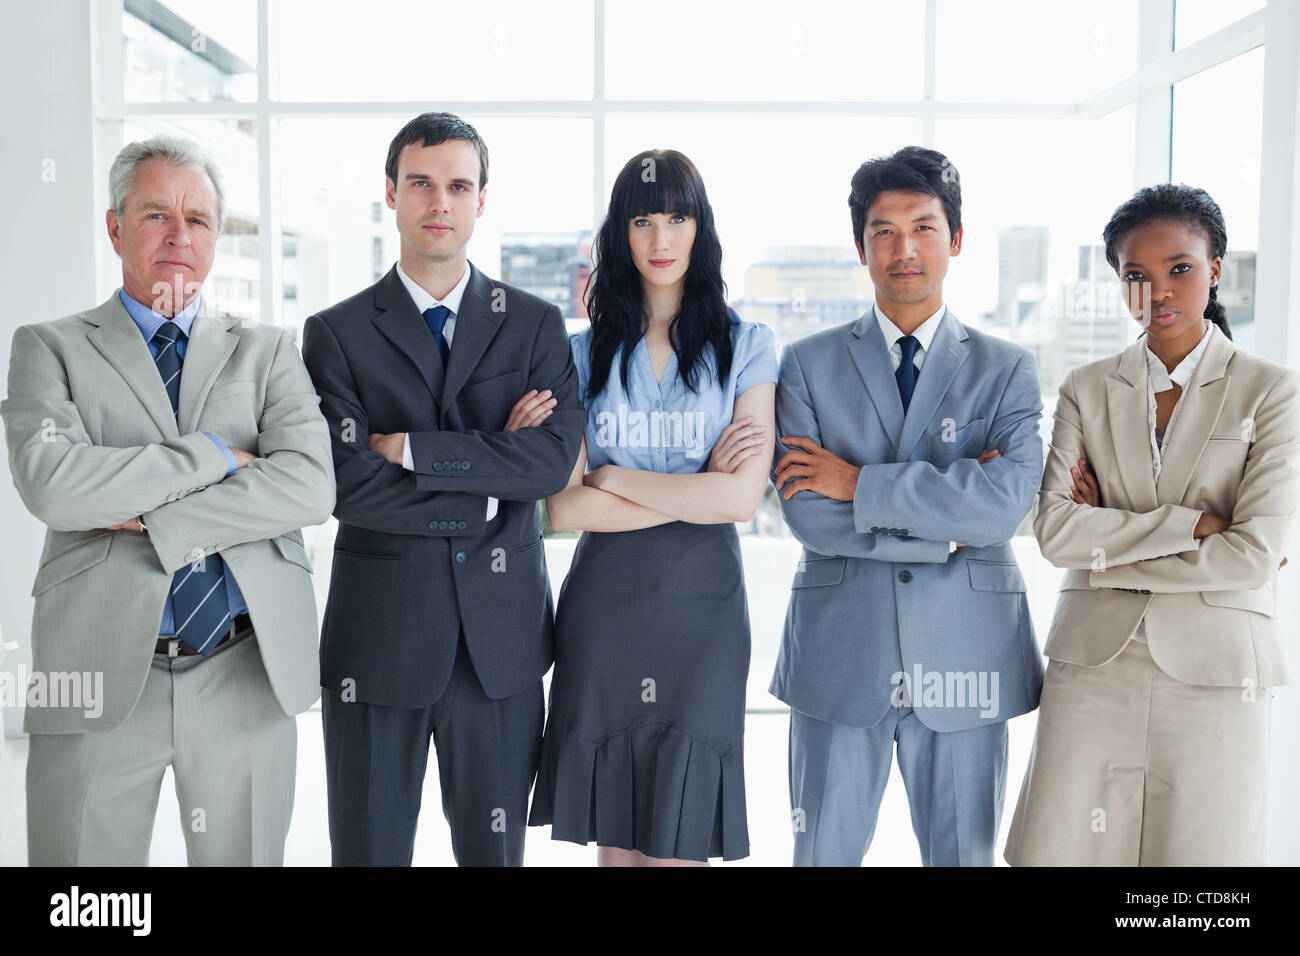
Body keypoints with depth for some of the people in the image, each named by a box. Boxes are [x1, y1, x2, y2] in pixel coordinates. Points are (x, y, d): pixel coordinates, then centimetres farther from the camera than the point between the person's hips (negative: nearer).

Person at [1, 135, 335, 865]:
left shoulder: (268, 352, 9)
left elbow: (310, 488, -9)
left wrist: (148, 518, -13)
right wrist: (214, 454, -11)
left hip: (248, 675, 1)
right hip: (100, 674, -1)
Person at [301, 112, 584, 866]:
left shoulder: (536, 324, 5)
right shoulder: (336, 334, 1)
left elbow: (554, 460, -11)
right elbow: (348, 486, -12)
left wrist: (410, 448, -14)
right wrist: (492, 469, -11)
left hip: (502, 633, 1)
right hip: (378, 629, -1)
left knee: (494, 848, 13)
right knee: (370, 847, 10)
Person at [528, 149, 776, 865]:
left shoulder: (746, 346, 3)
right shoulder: (585, 352, 7)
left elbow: (742, 497, -9)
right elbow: (563, 507, -3)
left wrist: (615, 476, -4)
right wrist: (695, 491, -8)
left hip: (702, 599, -1)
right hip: (603, 600, 1)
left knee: (677, 841, 3)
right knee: (614, 839, 9)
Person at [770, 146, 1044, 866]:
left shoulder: (1007, 370, 5)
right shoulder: (808, 365, 4)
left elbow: (1008, 501, -14)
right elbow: (807, 513, -9)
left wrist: (860, 483, -13)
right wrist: (946, 528, -11)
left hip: (964, 653, 0)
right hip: (839, 649, 0)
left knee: (964, 854, 11)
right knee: (824, 852, 10)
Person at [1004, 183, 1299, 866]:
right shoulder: (1086, 390, 7)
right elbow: (1054, 530, -5)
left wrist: (1106, 550, -7)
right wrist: (1189, 524, -12)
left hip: (1210, 677, -2)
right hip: (1092, 668, 2)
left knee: (1198, 849, 4)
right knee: (1061, 849, 2)